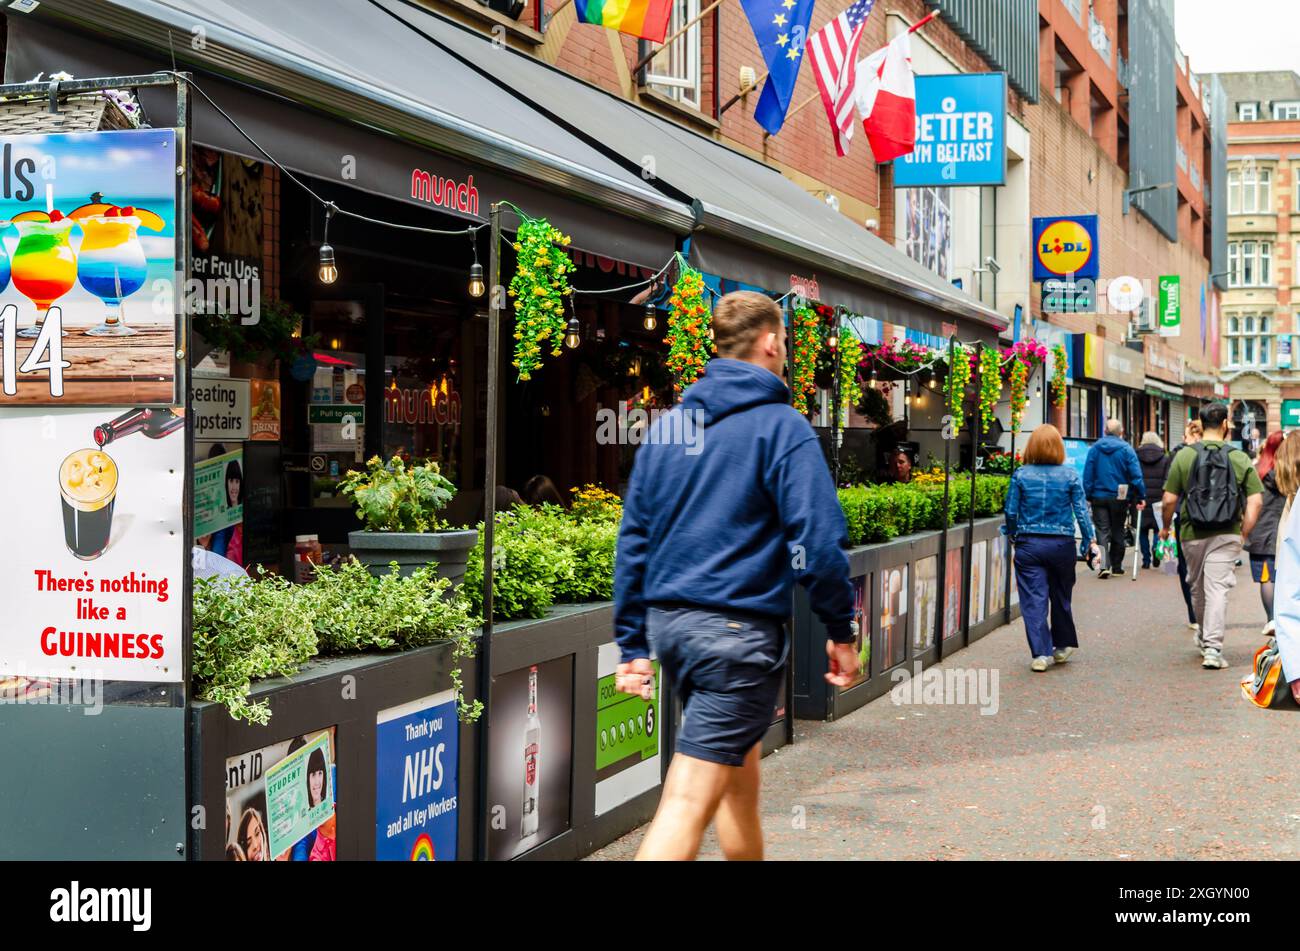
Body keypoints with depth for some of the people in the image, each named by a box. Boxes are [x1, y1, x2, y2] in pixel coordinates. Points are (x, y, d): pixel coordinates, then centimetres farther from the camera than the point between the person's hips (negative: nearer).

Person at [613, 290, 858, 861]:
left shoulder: (667, 425, 12)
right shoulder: (780, 426, -8)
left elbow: (632, 540, 12)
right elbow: (817, 539, -14)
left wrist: (632, 643, 15)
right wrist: (841, 630, -3)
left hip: (667, 621, 7)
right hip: (738, 629, -7)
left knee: (739, 770, 25)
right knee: (690, 802, -10)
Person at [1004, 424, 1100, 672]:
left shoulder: (1021, 475, -4)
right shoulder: (1070, 475, -3)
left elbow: (1011, 511, -3)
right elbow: (1081, 511, -3)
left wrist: (1013, 535, 14)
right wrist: (1091, 541, 5)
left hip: (1029, 544, -1)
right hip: (1062, 544, 1)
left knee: (1034, 600, 1)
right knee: (1061, 597, 17)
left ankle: (1041, 653, -4)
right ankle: (1063, 645, 32)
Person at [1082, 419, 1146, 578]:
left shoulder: (1095, 448, -1)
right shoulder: (1126, 449, -6)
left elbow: (1088, 474, -1)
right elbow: (1136, 475, -9)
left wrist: (1088, 495, 5)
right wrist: (1142, 496, -3)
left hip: (1099, 497, 0)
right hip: (1119, 498, 0)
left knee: (1102, 532, 0)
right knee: (1118, 532, 13)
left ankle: (1104, 565, -17)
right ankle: (1116, 566, 19)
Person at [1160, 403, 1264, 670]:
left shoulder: (1184, 456, -3)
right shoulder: (1240, 458, -3)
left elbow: (1169, 500, -4)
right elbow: (1255, 500, -7)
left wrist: (1165, 527, 13)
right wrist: (1244, 535, 3)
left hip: (1192, 535, 1)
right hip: (1226, 536, -1)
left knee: (1197, 588, 18)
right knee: (1218, 588, -4)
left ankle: (1205, 638, 37)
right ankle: (1212, 649, -12)